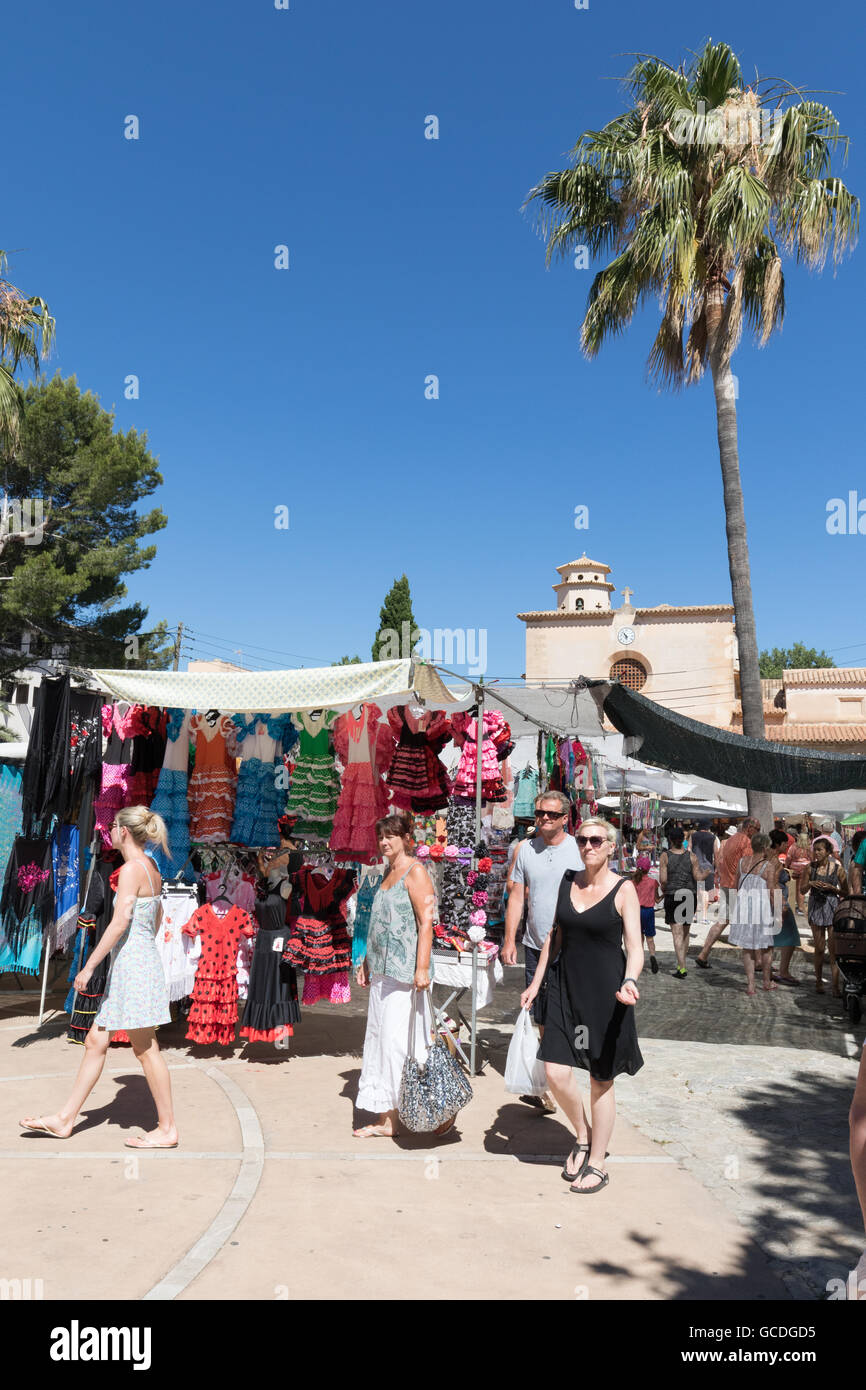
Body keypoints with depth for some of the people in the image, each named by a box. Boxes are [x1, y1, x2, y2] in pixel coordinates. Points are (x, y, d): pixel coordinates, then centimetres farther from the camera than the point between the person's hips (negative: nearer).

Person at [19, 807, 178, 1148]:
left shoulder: (131, 869, -16)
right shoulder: (151, 870, 11)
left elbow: (120, 923, -20)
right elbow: (157, 916, 23)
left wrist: (89, 966, -16)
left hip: (132, 963, -10)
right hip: (144, 958, 10)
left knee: (146, 1049, 0)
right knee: (95, 1041, 15)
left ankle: (167, 1128, 9)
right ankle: (65, 1119, 25)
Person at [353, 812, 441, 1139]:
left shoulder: (415, 872, -10)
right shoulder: (389, 872, 16)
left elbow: (426, 922, -16)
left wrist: (422, 967, -22)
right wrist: (367, 961, 20)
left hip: (404, 970, -9)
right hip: (382, 970, 9)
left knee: (399, 1041, -6)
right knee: (380, 1038, 10)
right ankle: (386, 1118, 19)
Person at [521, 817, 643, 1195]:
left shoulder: (623, 890, -7)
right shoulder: (567, 881, 5)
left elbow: (634, 947, -11)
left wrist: (630, 981, -31)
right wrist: (537, 982, 14)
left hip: (605, 991, -4)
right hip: (565, 986, 4)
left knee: (601, 1079, 7)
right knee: (556, 1072, -2)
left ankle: (597, 1163, 25)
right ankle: (583, 1136, 27)